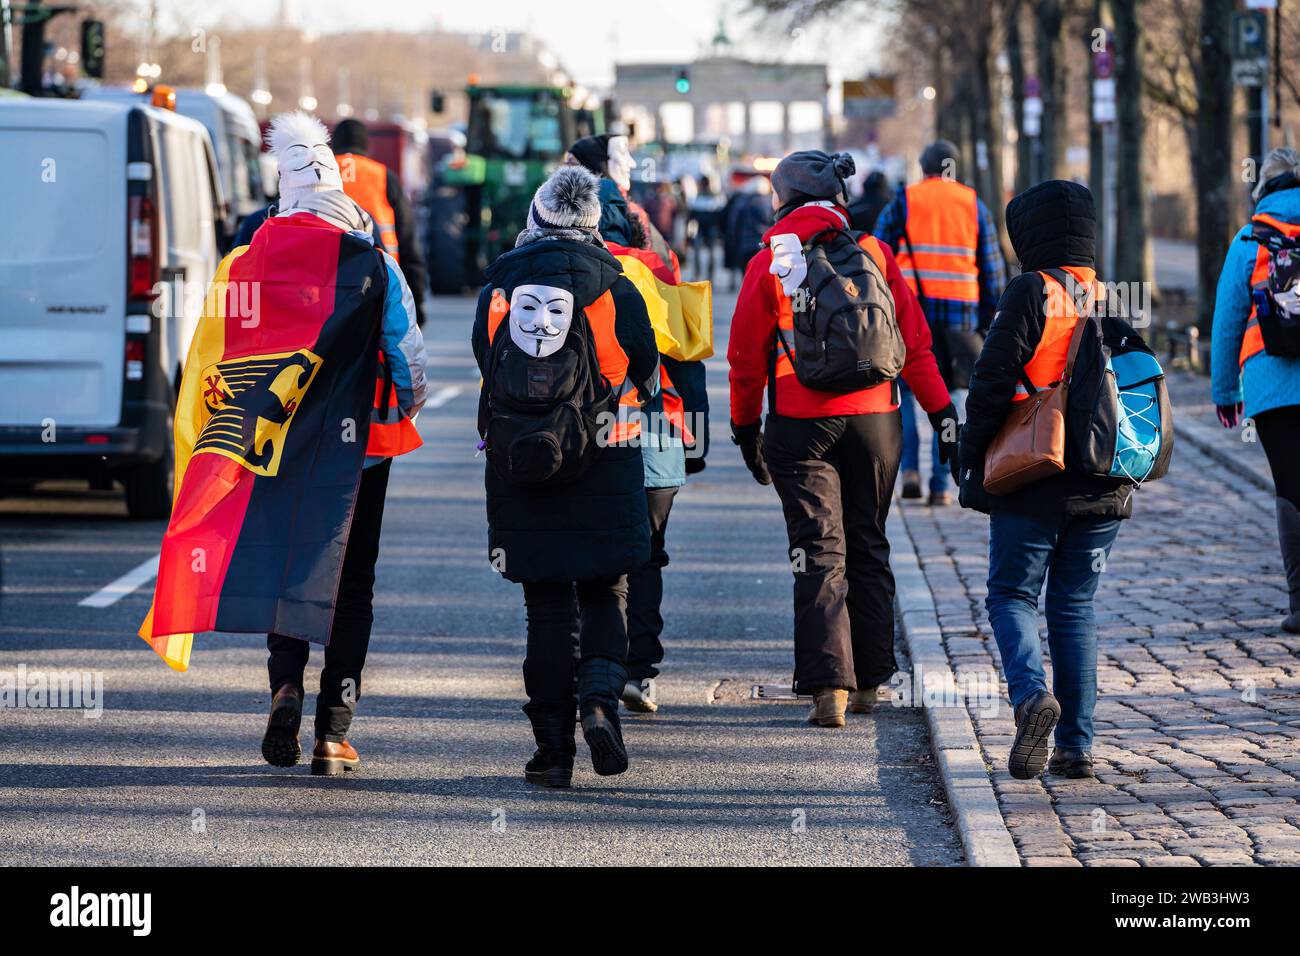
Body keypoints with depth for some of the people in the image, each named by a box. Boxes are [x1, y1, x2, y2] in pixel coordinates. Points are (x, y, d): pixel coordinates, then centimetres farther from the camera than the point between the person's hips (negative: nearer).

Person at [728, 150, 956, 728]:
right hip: (875, 419, 3)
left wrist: (746, 430, 13)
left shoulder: (770, 261, -3)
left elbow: (747, 356, 1)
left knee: (818, 552, -3)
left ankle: (829, 685, -15)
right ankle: (869, 681, 19)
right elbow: (914, 343, 5)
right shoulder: (872, 252, 4)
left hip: (801, 422, -3)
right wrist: (943, 414, 10)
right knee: (868, 548, 14)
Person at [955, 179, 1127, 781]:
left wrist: (972, 456, -2)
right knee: (1075, 607, 11)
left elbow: (994, 380, -12)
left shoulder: (1030, 292, -9)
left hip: (1031, 484, -5)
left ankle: (1031, 693, -21)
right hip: (1101, 488, 5)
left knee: (1011, 595, 6)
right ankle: (1076, 744, 7)